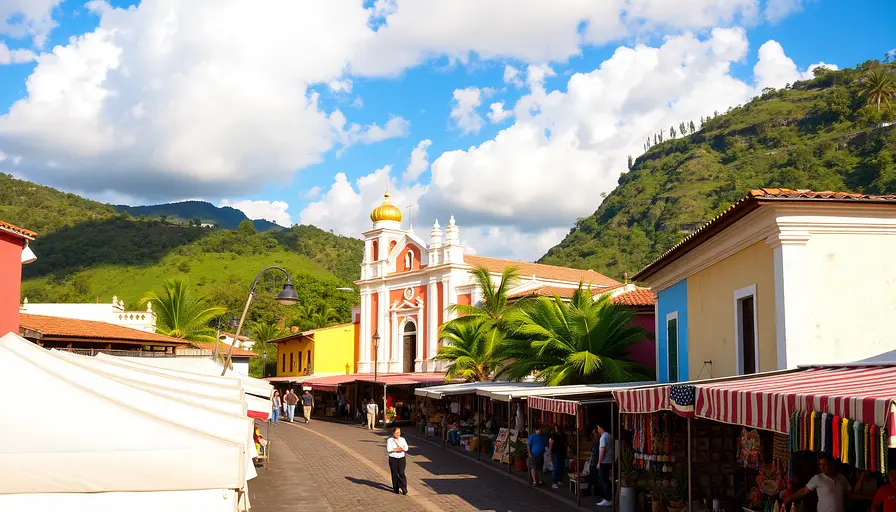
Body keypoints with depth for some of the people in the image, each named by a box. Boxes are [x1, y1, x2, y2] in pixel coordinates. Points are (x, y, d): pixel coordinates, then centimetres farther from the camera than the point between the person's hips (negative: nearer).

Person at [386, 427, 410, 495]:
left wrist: (397, 443, -11)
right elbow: (388, 449, -12)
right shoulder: (389, 440, 1)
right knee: (394, 474, 1)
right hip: (393, 459, -1)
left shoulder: (402, 439, 9)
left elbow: (406, 448, -2)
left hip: (401, 459, 1)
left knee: (401, 473, -8)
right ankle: (396, 489, 12)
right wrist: (397, 449, -10)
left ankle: (404, 488, -2)